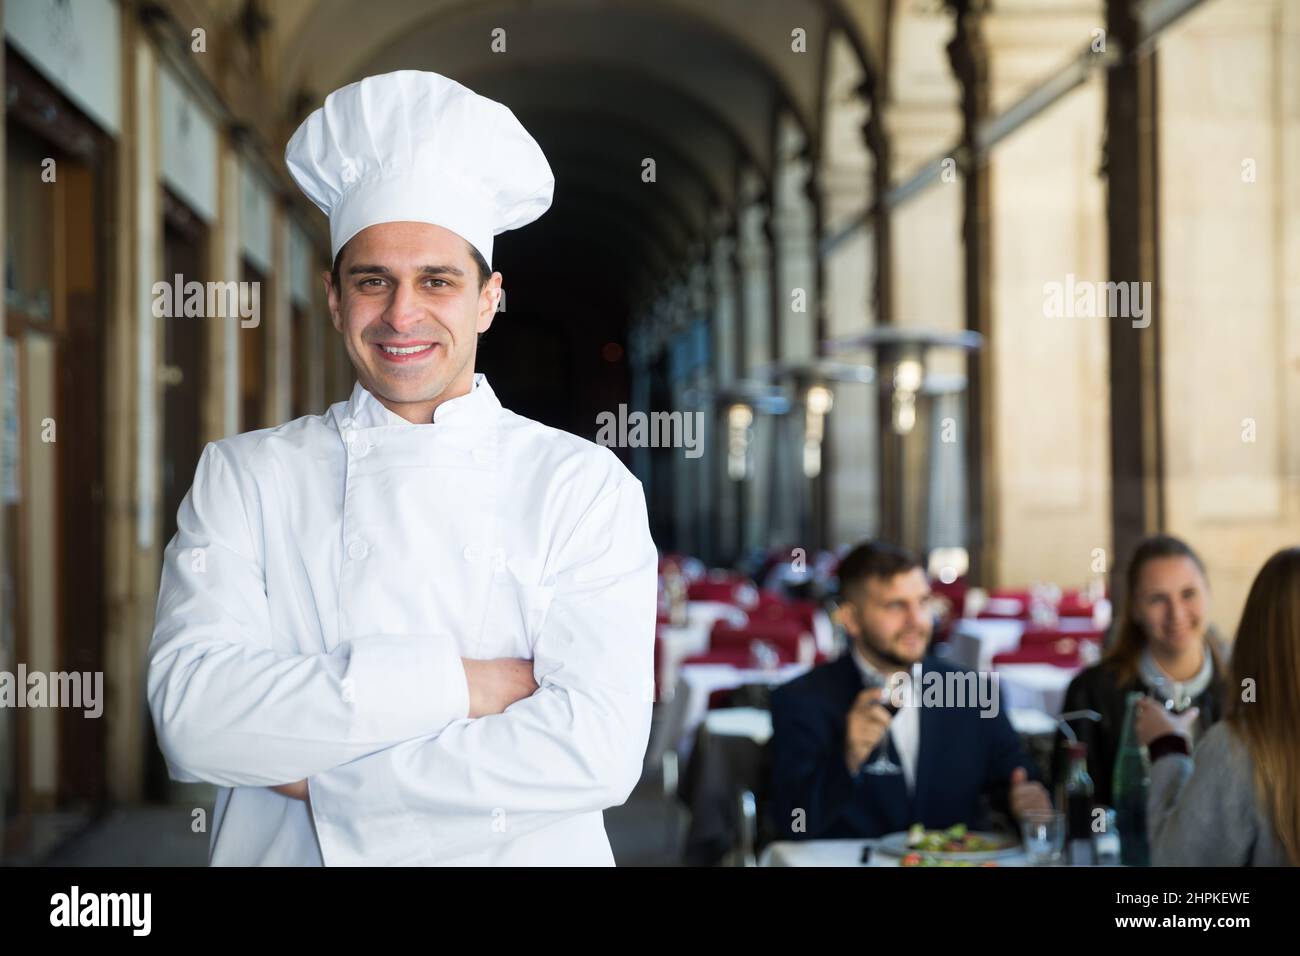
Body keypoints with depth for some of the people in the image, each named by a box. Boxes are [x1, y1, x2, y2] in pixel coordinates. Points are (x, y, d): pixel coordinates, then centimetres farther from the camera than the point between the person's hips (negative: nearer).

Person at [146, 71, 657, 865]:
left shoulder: (585, 486, 2)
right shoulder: (243, 477, 6)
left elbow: (599, 748, -10)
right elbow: (192, 712, -9)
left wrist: (326, 776, -9)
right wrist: (455, 684, -14)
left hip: (523, 854, -1)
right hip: (291, 854, 1)